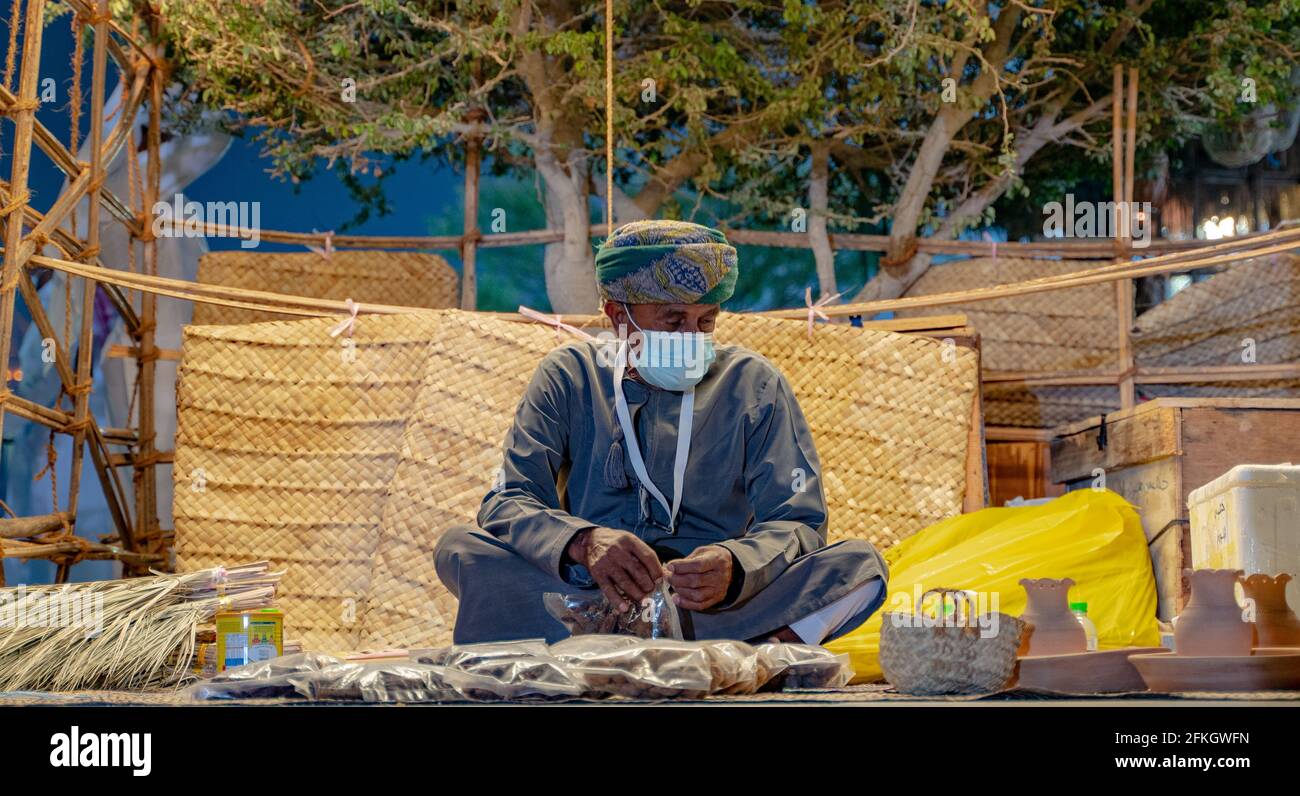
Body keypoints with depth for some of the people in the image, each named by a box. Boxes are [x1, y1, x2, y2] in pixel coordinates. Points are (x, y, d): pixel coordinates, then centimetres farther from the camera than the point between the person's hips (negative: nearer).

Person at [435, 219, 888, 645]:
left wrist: (734, 569, -29)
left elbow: (799, 522, -4)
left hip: (723, 604, 0)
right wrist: (584, 544, -30)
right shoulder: (570, 377, 5)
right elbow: (506, 503, -6)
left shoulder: (754, 386, 5)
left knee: (859, 565, -25)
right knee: (458, 545, -24)